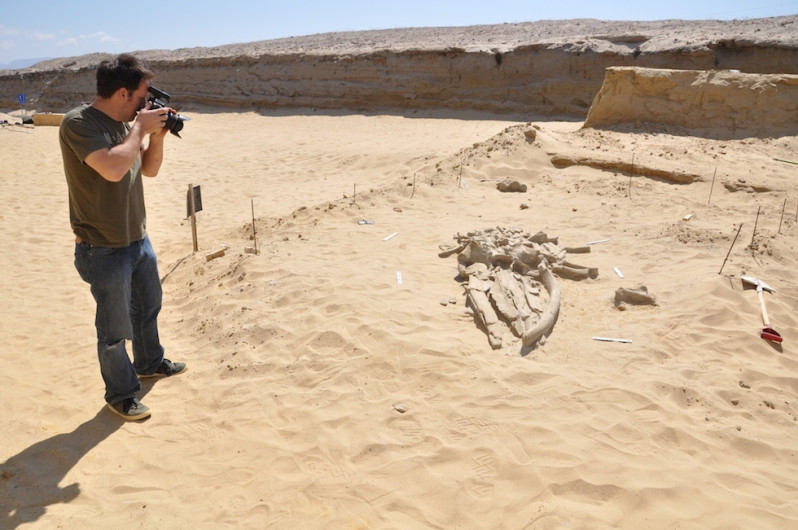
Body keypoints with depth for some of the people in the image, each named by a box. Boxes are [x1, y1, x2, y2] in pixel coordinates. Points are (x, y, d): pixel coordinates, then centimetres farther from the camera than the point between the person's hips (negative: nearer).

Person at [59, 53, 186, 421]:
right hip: (104, 251, -8)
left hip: (139, 240, 9)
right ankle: (120, 395, 23)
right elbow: (113, 169, -35)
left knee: (148, 307, 25)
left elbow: (150, 169, 13)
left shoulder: (123, 124, 4)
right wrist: (140, 128, -22)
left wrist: (157, 134, -3)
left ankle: (149, 363, 47)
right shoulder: (78, 123, -20)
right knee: (115, 330, 4)